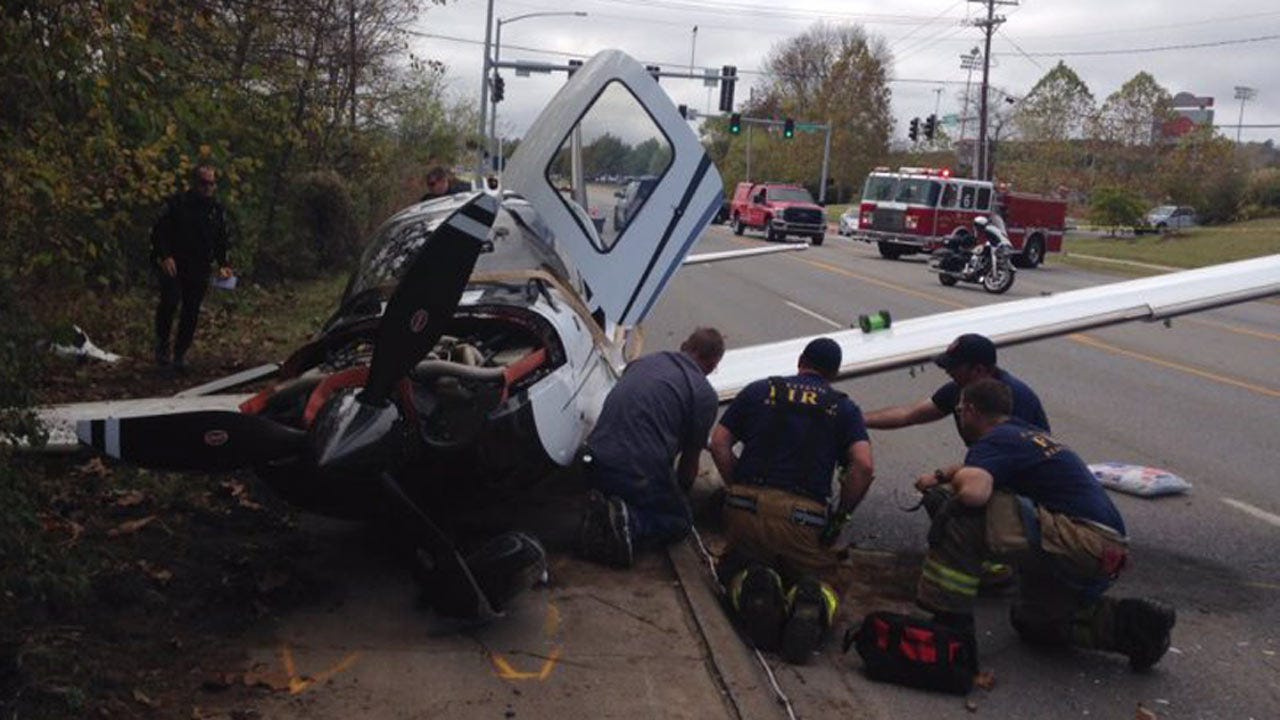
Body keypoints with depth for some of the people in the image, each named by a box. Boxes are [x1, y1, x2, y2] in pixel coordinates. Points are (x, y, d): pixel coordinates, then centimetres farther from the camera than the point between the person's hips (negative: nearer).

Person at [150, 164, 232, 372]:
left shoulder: (218, 211, 10)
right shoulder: (177, 203, -2)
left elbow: (221, 242, 18)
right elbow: (158, 232, -3)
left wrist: (223, 265, 3)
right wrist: (165, 256, -17)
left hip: (199, 269, 4)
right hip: (173, 264, -4)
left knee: (191, 311, 4)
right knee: (170, 299, -24)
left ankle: (180, 354, 19)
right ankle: (161, 343, -4)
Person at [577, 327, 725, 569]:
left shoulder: (642, 362, 18)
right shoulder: (705, 395, 1)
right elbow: (690, 458, 9)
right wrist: (680, 491, 33)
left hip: (596, 461, 6)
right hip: (642, 474, -6)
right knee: (679, 521, 17)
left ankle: (599, 511, 2)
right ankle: (632, 524, -11)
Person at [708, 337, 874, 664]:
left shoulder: (759, 391, 16)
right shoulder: (844, 408, 12)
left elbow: (719, 443, 9)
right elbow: (863, 466, -3)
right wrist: (838, 515, 7)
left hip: (746, 509, 1)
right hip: (803, 519, -1)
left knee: (734, 565, 27)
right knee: (827, 581, 21)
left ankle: (748, 583, -12)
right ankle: (812, 605, -18)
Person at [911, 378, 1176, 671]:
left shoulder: (995, 440, -8)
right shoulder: (1028, 433, 22)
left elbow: (974, 491, -29)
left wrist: (956, 478, -5)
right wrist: (941, 474, 38)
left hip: (1079, 542, -10)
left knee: (953, 507, -16)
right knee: (1032, 623, 30)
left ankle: (948, 620, -11)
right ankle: (1129, 621, 14)